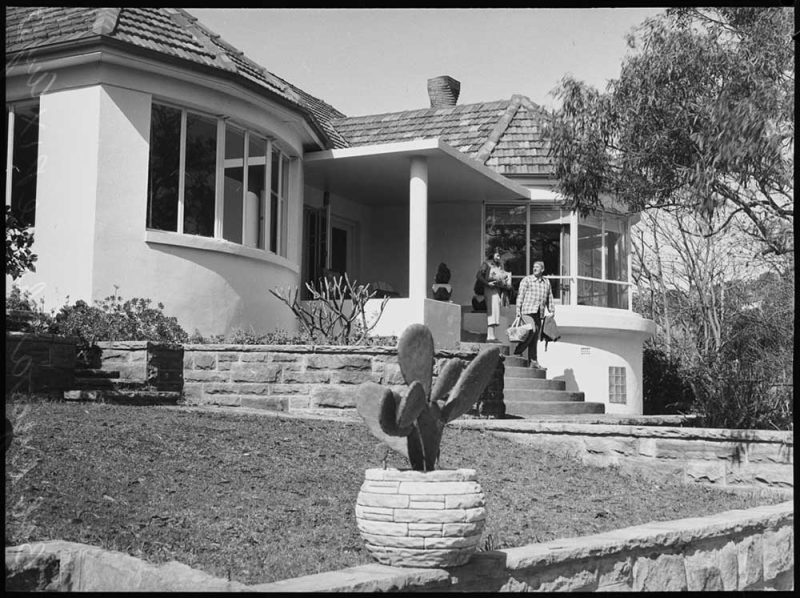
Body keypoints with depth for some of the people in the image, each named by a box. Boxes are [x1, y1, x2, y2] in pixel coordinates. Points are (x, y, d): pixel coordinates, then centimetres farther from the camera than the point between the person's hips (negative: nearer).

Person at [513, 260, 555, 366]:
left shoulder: (546, 282, 16)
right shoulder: (527, 280, 2)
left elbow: (549, 299, 23)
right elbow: (520, 295, -2)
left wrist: (552, 312, 17)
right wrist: (518, 311, -9)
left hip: (539, 314, 5)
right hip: (527, 311, -5)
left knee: (535, 337, 3)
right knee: (531, 331, -22)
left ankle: (533, 361, 6)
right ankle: (517, 352, -10)